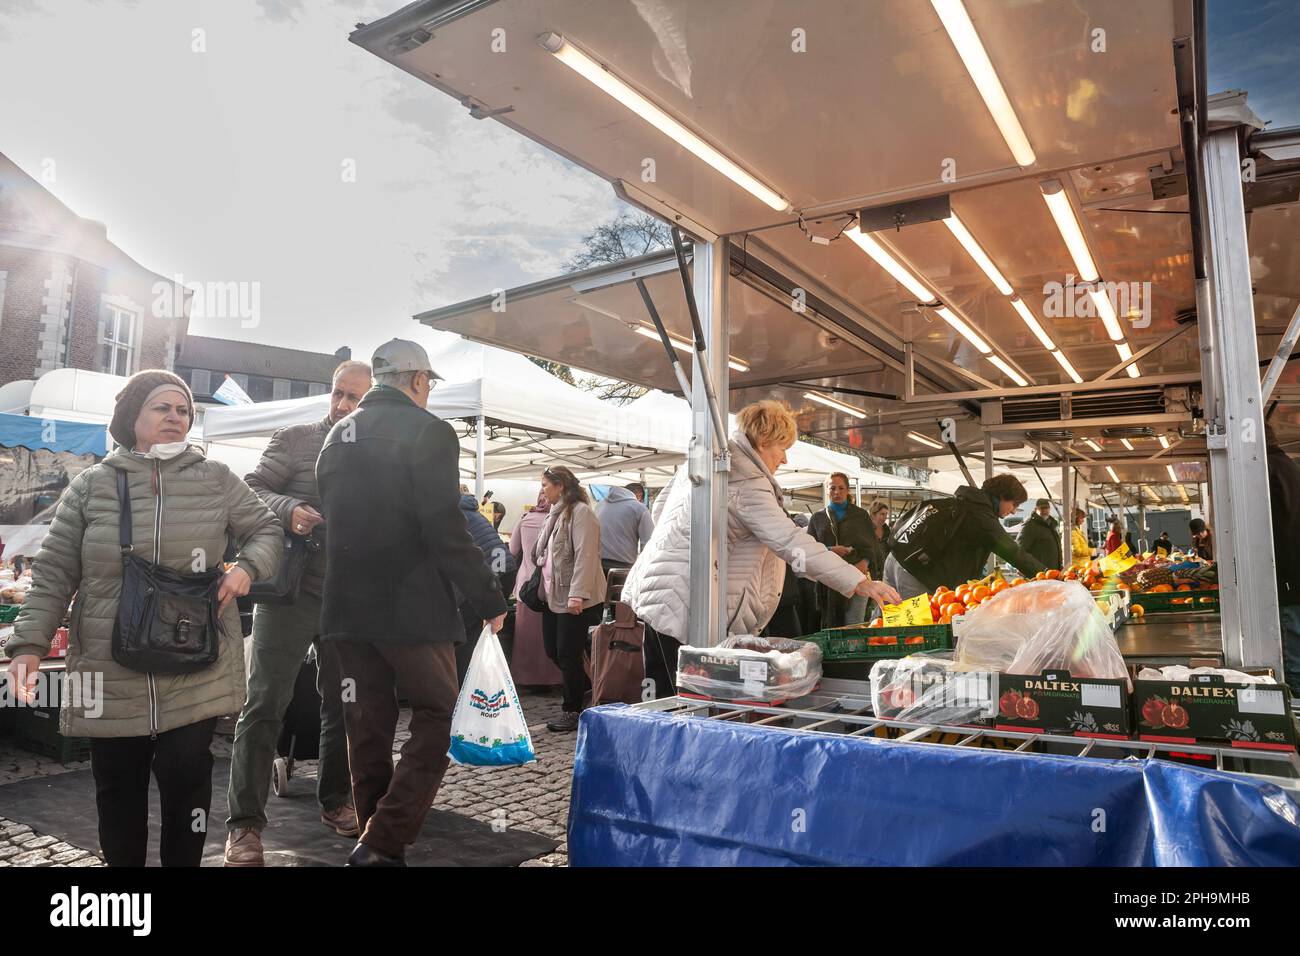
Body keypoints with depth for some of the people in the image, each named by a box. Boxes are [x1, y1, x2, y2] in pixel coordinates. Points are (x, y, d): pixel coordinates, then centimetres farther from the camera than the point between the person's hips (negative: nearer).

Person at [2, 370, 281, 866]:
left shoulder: (216, 479, 3)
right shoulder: (91, 485, 3)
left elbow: (266, 530, 10)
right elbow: (54, 573, 4)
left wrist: (247, 567, -10)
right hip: (111, 671, 1)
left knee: (187, 772, -1)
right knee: (118, 786, 11)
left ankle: (183, 861, 20)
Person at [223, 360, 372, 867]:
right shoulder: (294, 440, 1)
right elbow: (252, 491, -7)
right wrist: (289, 510, -26)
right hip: (292, 591, -3)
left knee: (342, 705, 12)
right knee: (264, 705, -3)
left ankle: (334, 800, 29)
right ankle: (245, 822, 6)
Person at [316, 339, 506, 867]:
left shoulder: (337, 436, 12)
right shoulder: (428, 431, -11)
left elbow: (330, 520, 17)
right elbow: (446, 530, -17)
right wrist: (489, 599, -10)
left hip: (347, 605, 7)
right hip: (411, 605, -7)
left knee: (367, 726, 13)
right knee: (437, 717, 5)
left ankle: (376, 843, 23)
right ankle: (382, 844, -2)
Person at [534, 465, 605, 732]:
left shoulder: (581, 512, -13)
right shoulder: (555, 514, 17)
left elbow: (585, 556, -21)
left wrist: (577, 594, -26)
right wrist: (543, 586, 19)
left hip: (575, 599, -9)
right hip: (554, 596, 9)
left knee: (568, 654, -3)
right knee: (552, 650, 12)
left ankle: (572, 710, 12)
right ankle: (590, 689, 30)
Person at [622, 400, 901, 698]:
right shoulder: (748, 485, -16)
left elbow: (660, 506, 23)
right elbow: (795, 544, -22)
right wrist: (862, 584, -21)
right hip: (683, 602, -10)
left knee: (662, 701, 14)